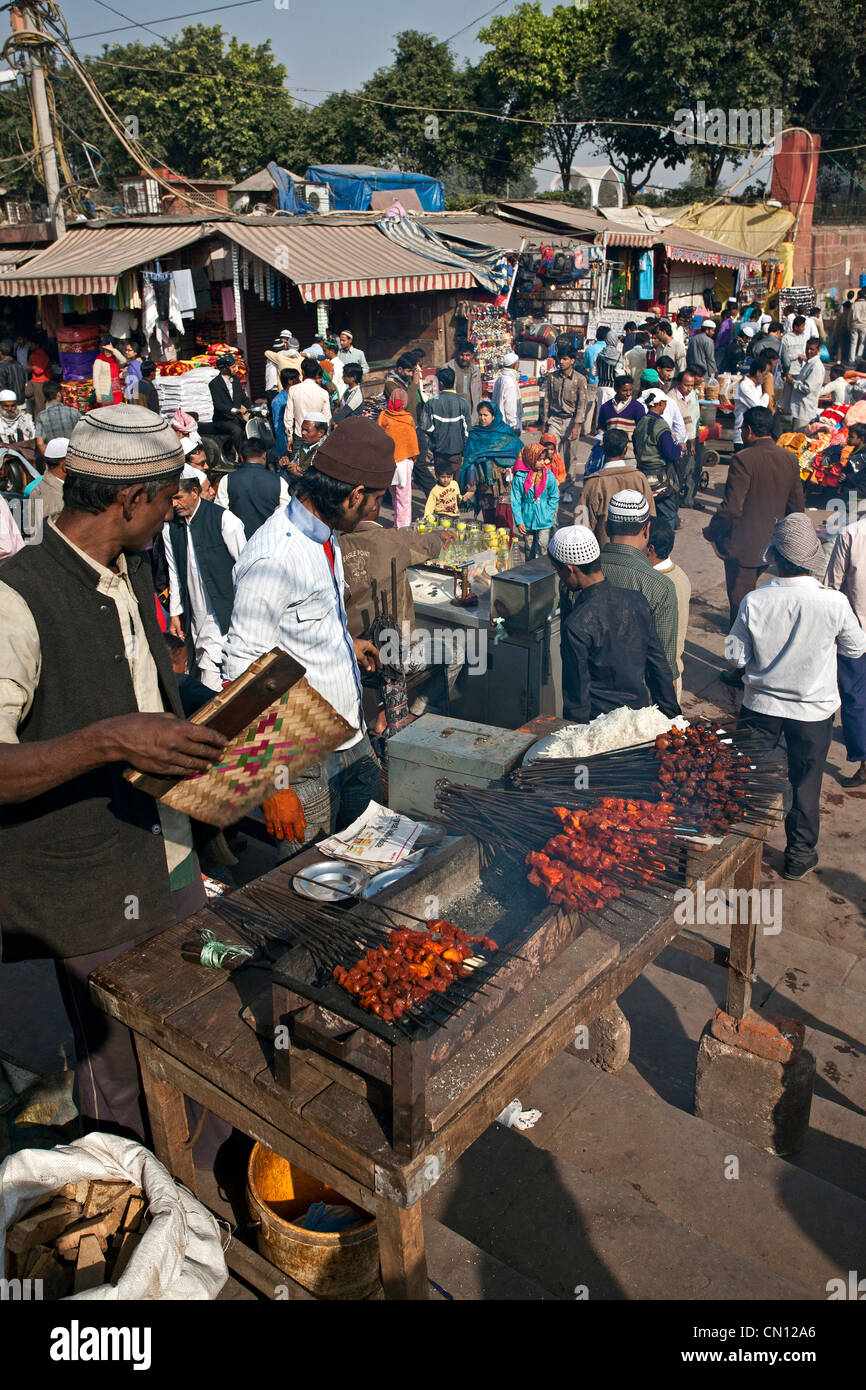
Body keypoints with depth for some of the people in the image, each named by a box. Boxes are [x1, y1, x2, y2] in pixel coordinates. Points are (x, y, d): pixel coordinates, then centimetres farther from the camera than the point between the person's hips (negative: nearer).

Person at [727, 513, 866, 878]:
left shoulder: (754, 601, -18)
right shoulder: (834, 603, -20)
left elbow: (736, 656, -9)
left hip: (760, 705, 1)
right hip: (813, 709, -1)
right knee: (805, 783, 16)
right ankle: (799, 855, 30)